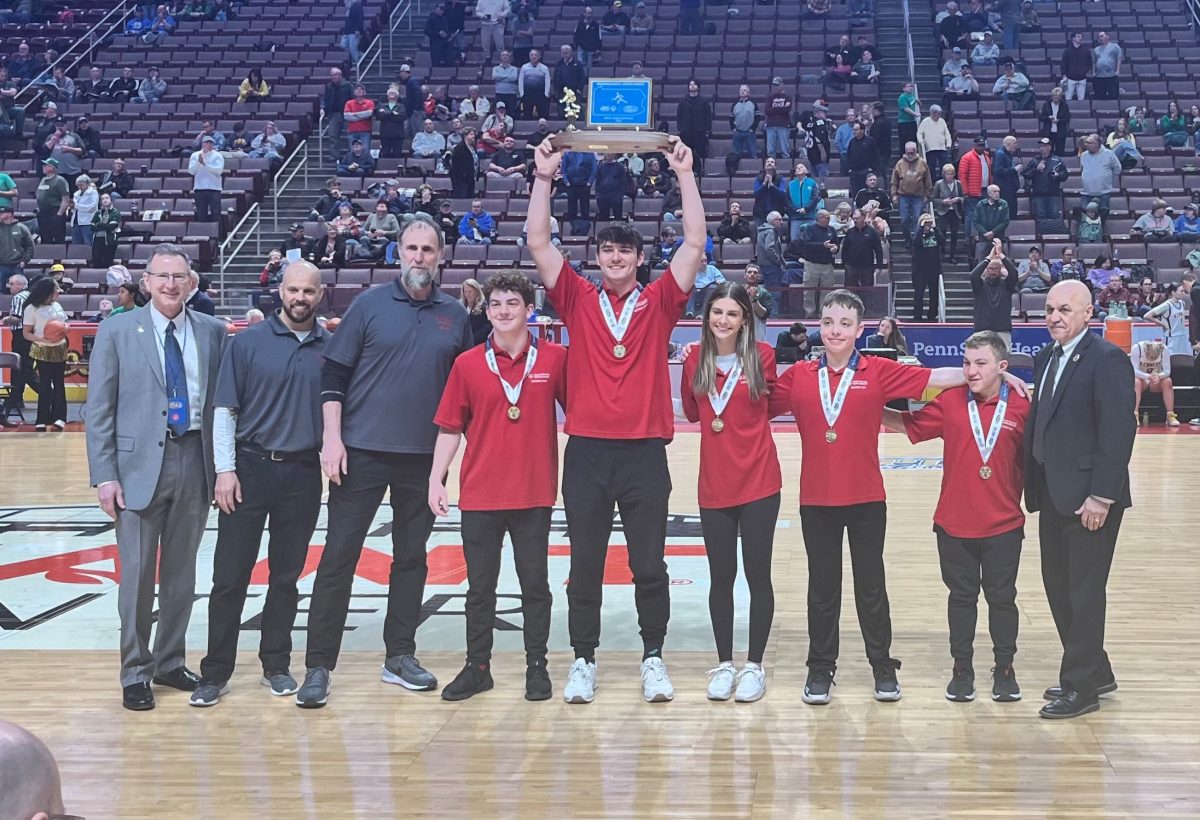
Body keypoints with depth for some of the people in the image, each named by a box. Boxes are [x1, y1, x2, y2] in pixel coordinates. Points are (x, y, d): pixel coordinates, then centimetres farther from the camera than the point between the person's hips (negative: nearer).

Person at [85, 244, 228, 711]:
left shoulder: (212, 333, 6)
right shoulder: (117, 331, 0)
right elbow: (99, 409, -1)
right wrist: (104, 474, -7)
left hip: (195, 461, 3)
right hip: (140, 463, -2)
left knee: (182, 571, 12)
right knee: (138, 573, 1)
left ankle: (170, 663, 26)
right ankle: (135, 674, 13)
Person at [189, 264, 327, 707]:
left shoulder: (330, 347, 5)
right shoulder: (247, 342, -1)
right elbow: (225, 409, -1)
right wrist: (225, 469, -7)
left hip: (303, 472, 2)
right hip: (250, 467, -2)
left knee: (286, 576, 11)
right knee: (230, 576, 0)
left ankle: (276, 664, 22)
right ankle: (215, 672, 8)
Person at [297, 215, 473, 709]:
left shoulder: (455, 317, 8)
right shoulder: (370, 305, 0)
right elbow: (334, 374, -2)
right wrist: (332, 437, -10)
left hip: (424, 458, 3)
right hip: (362, 452, -3)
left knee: (412, 556, 11)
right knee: (339, 556, -3)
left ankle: (400, 656, 23)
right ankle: (319, 667, 2)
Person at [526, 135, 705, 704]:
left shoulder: (658, 304, 6)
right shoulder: (578, 300, 7)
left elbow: (694, 244, -2)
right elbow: (538, 245, 0)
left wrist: (684, 175, -5)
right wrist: (544, 178, -5)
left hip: (645, 451, 0)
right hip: (587, 450, 1)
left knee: (648, 563, 6)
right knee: (585, 564, 7)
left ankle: (654, 658, 18)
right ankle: (583, 661, 17)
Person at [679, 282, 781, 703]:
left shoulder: (762, 356, -5)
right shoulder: (696, 361, 3)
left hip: (759, 482, -3)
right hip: (714, 484, 3)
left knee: (758, 574, 4)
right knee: (720, 576, 10)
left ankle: (754, 665, 15)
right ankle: (724, 663, 22)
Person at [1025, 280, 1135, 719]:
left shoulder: (1107, 359, -13)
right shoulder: (1046, 358, 12)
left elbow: (1119, 432, -17)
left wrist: (1101, 496, -20)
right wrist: (1035, 485, 9)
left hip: (1088, 497, -8)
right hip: (1053, 494, 8)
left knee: (1084, 592, 1)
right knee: (1058, 585, 14)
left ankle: (1081, 686, 11)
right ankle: (1094, 671, 29)